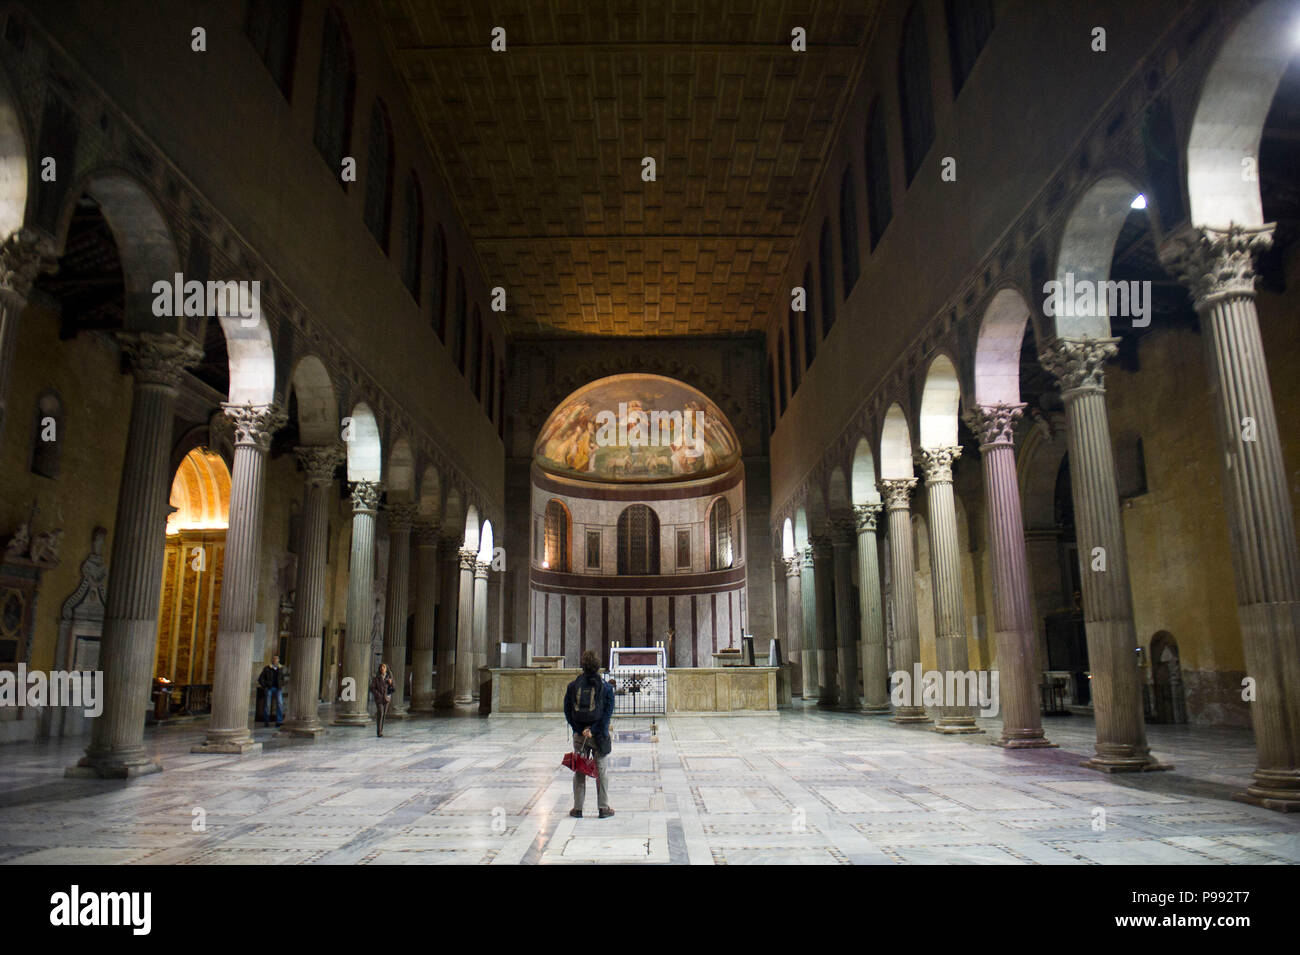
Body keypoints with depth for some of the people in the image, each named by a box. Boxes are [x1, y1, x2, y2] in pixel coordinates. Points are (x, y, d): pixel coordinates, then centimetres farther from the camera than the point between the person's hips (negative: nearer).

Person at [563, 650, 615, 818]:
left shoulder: (573, 686, 1)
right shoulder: (606, 687, -3)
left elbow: (568, 712, -2)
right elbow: (608, 712, -10)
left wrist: (581, 730, -6)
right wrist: (593, 730, -13)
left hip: (579, 735, 1)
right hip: (599, 735, -1)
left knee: (579, 771, 10)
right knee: (601, 771, 8)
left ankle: (577, 808, 13)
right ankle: (603, 808, 10)